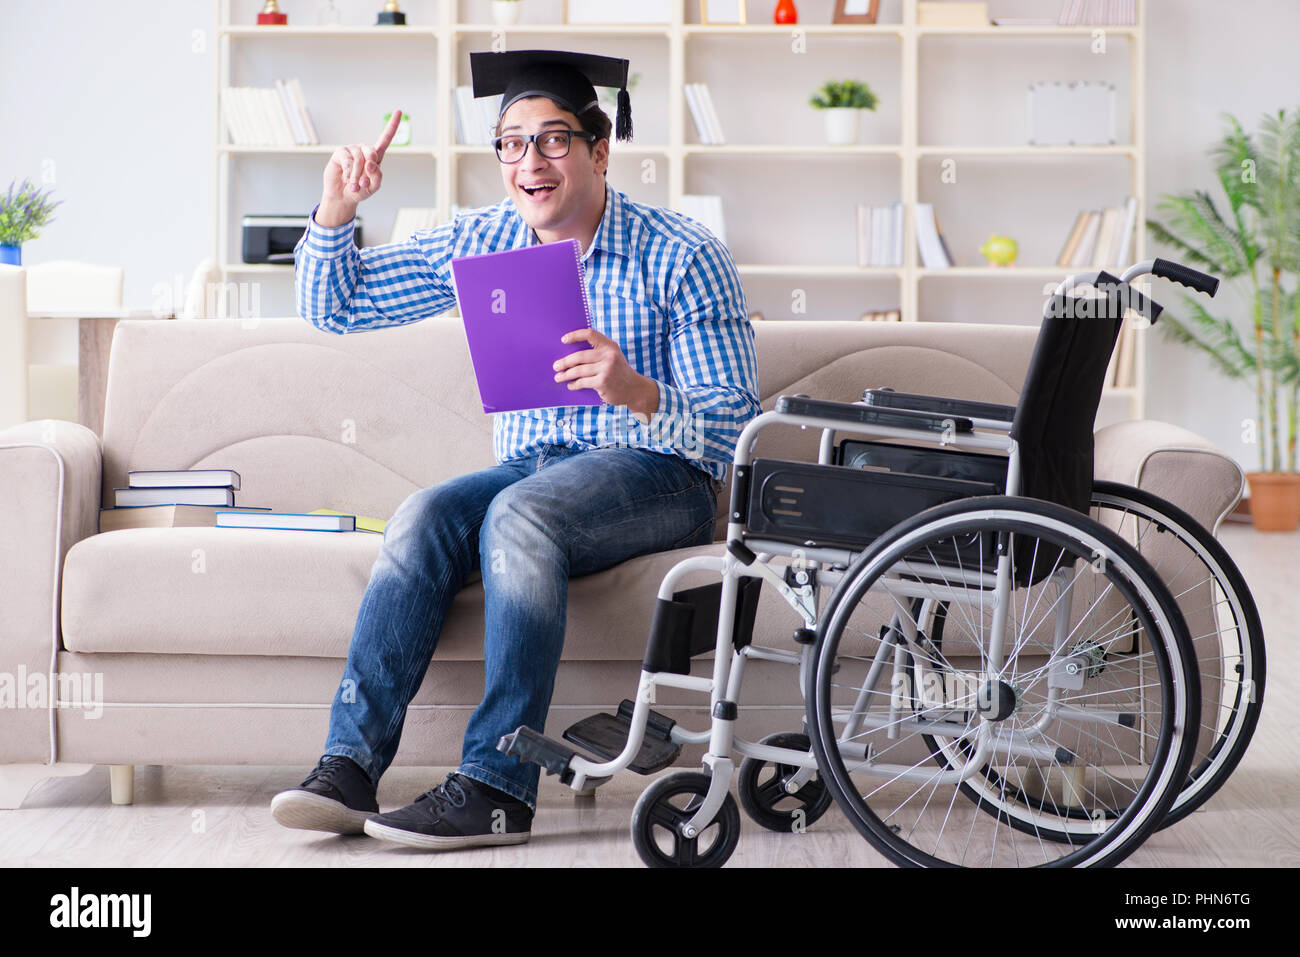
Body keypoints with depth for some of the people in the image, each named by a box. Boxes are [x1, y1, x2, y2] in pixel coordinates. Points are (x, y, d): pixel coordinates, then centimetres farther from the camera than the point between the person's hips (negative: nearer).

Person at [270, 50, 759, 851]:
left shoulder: (683, 258, -8)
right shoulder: (481, 243, 7)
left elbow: (734, 429, -12)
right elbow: (332, 306, 11)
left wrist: (637, 392, -32)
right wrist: (337, 207, -7)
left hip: (655, 477, -5)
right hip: (527, 470, 5)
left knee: (520, 512, -34)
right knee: (425, 516, -26)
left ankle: (498, 790, -36)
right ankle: (350, 765, -31)